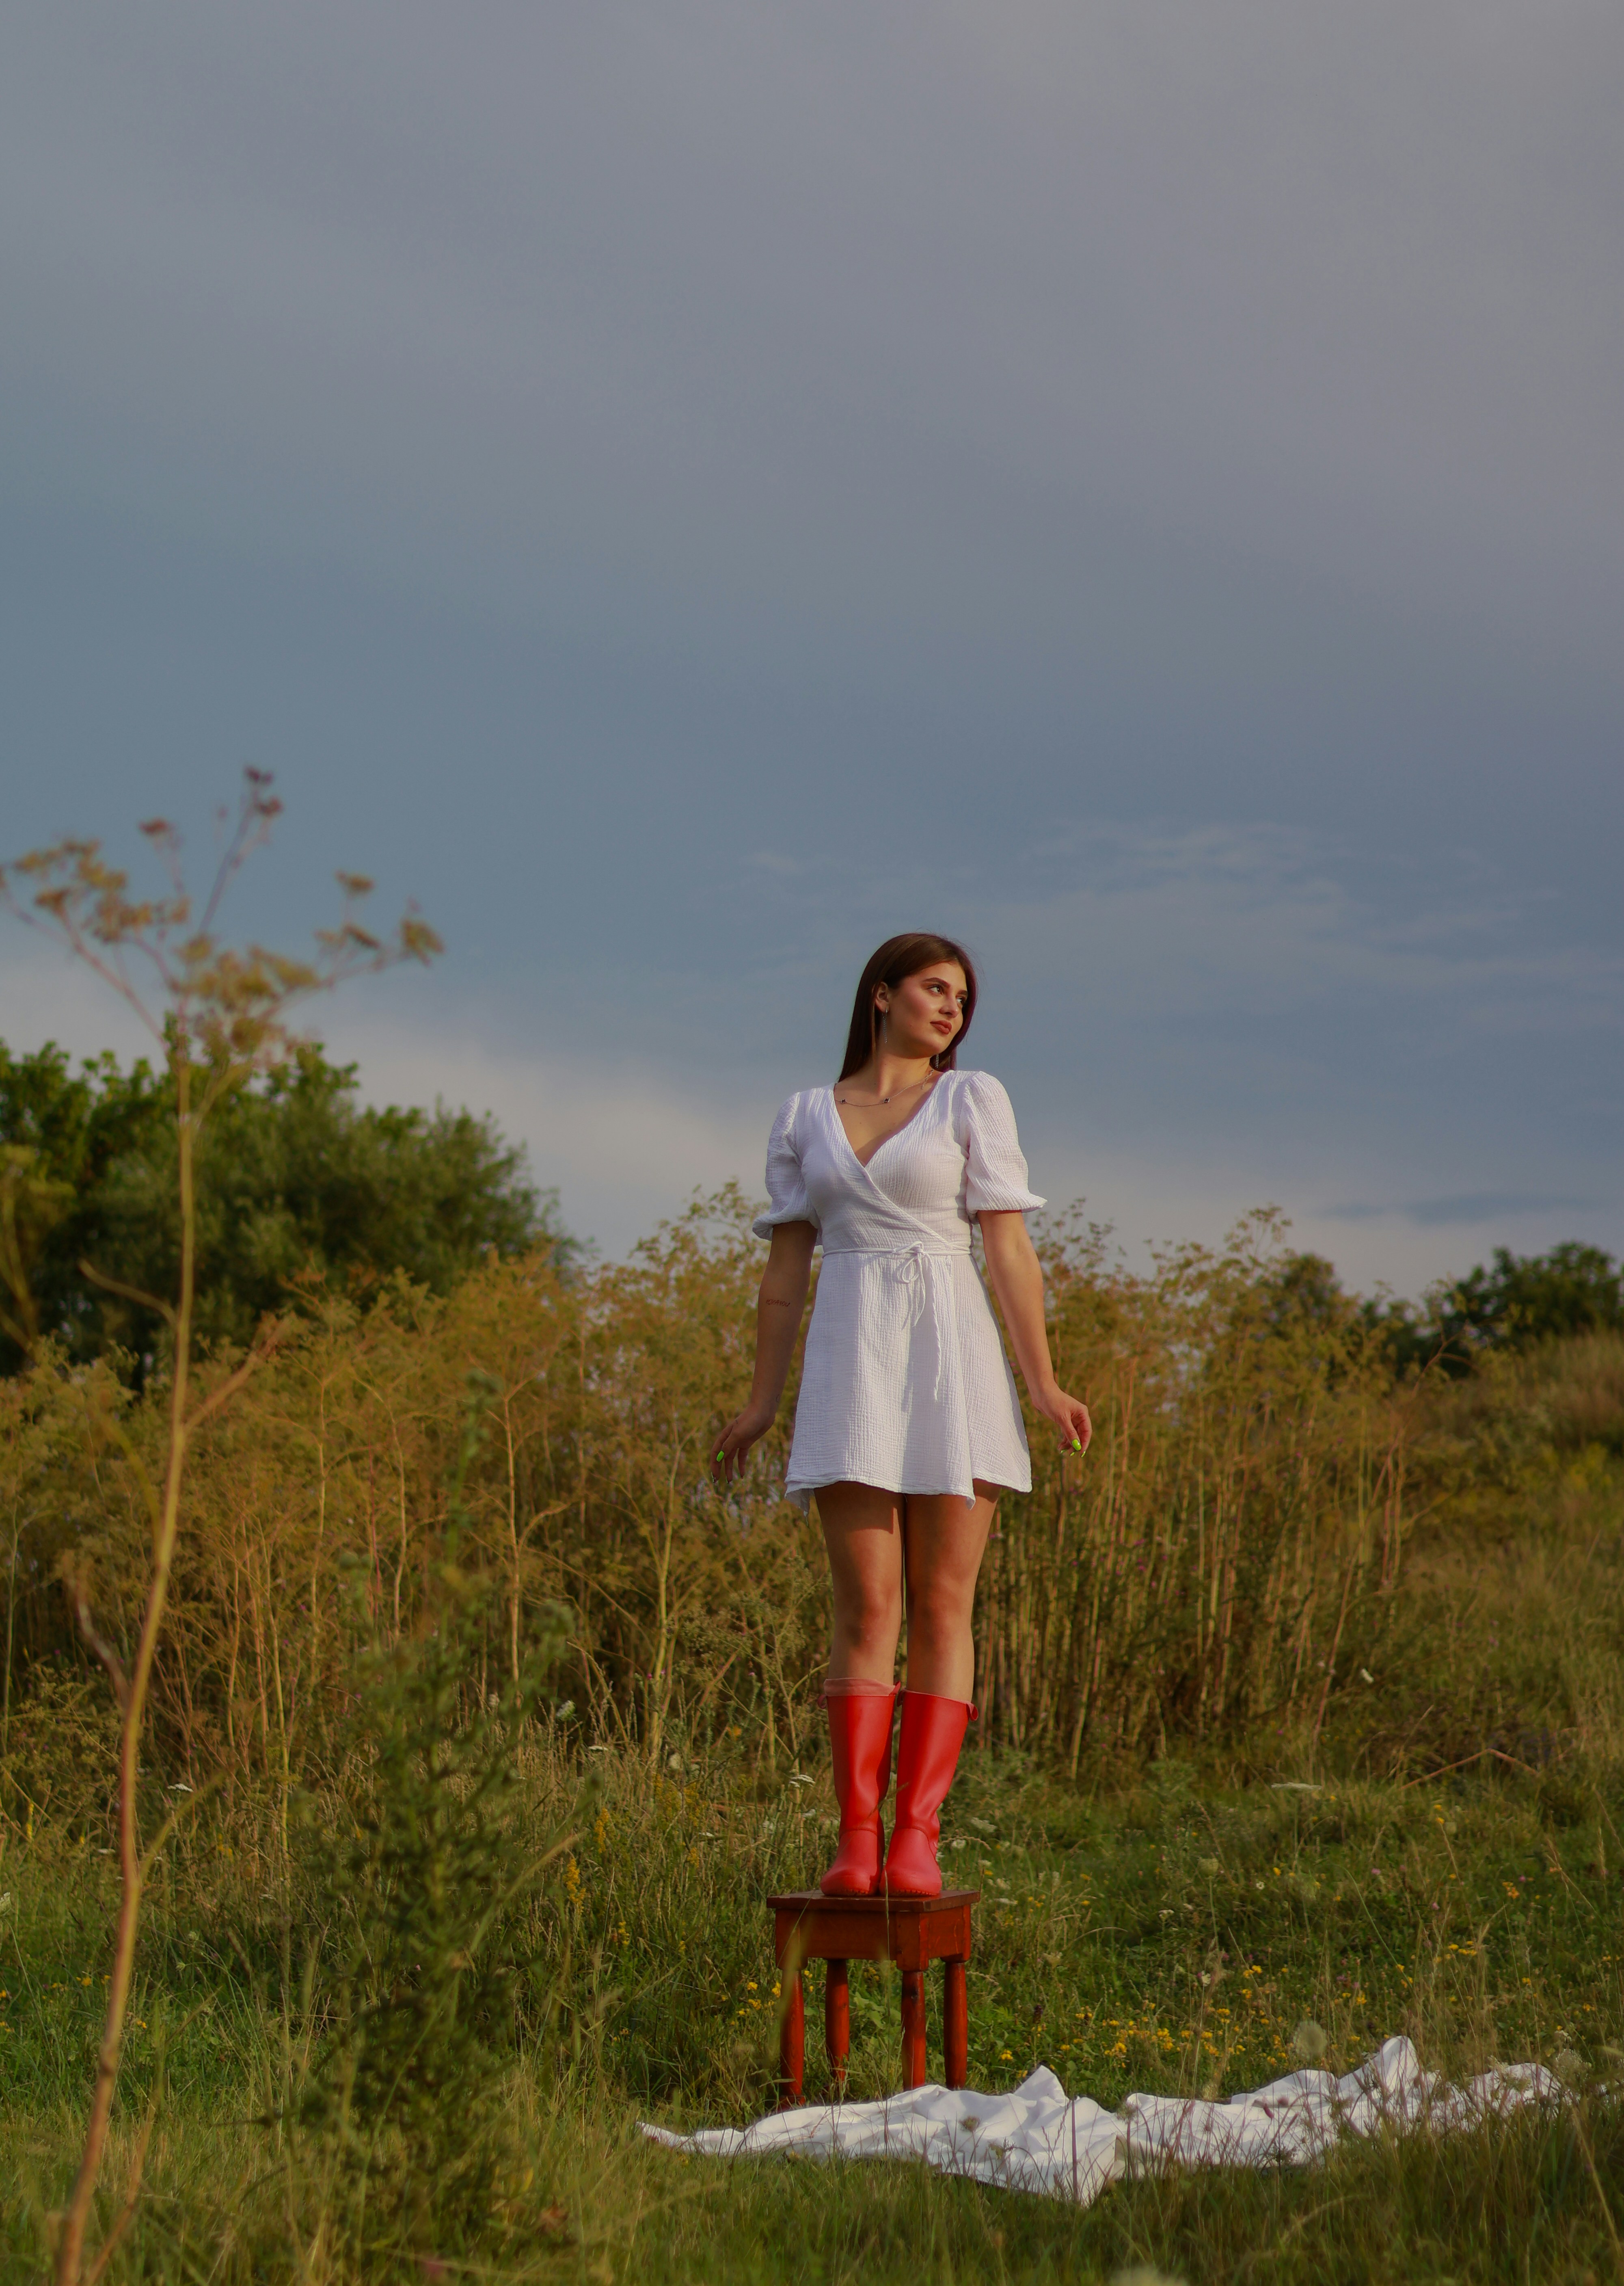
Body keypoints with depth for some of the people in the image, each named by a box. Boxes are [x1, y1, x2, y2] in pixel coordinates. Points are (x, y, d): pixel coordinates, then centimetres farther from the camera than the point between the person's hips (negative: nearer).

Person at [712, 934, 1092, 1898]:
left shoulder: (974, 1099, 5)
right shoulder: (804, 1118, 12)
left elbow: (1009, 1247, 0)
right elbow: (788, 1266, 13)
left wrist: (1042, 1384, -9)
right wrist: (762, 1404, 10)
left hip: (952, 1363, -1)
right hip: (851, 1371, 1)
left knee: (943, 1608, -4)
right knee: (867, 1610, -7)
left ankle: (917, 1837, -4)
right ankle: (857, 1840, -7)